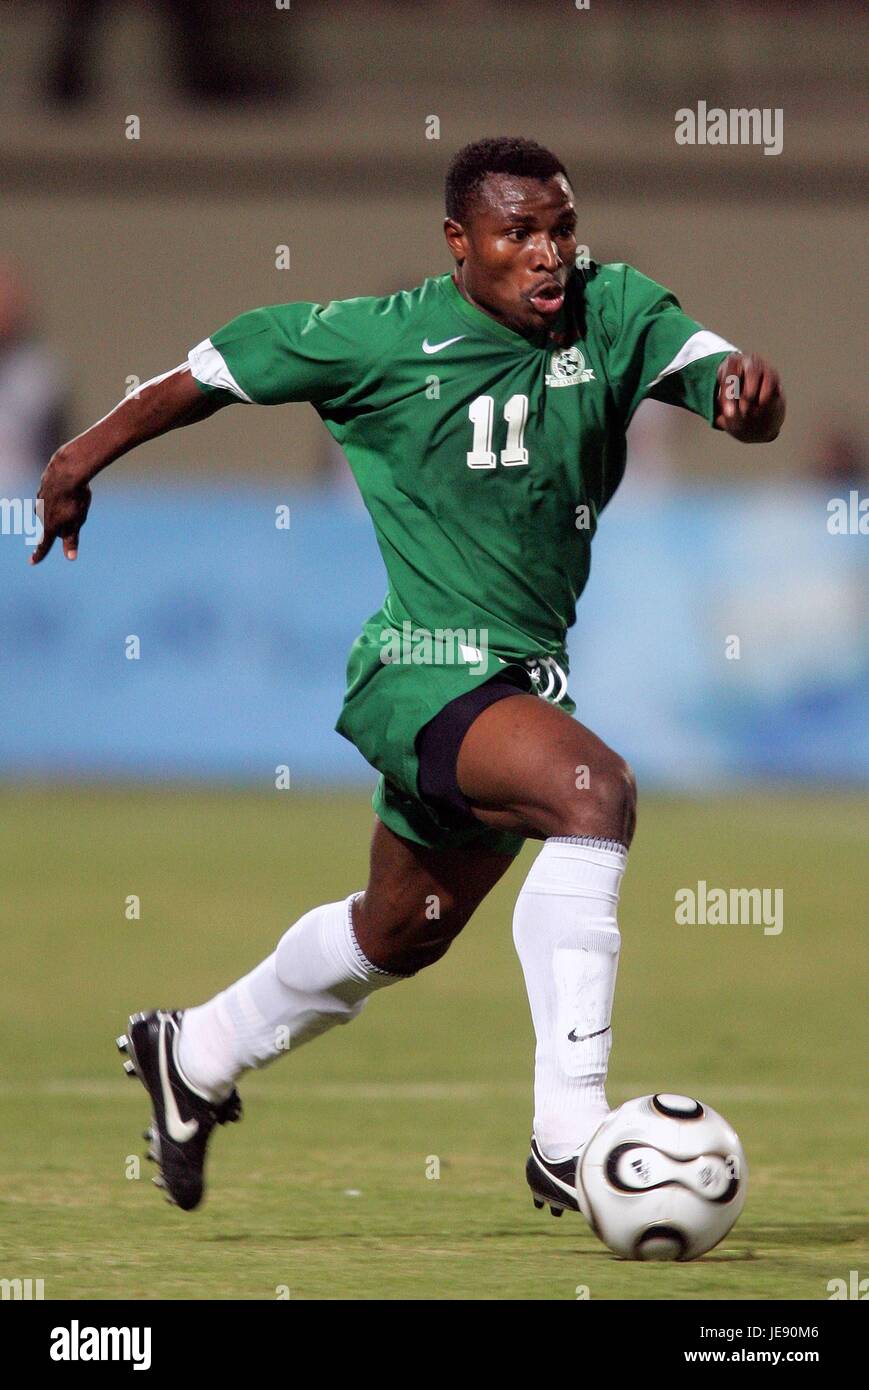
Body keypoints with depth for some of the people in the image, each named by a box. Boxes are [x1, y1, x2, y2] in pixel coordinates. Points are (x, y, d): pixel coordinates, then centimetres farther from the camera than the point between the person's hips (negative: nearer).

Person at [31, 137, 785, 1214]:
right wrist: (86, 458, 12)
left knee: (402, 933, 24)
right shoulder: (383, 339, -10)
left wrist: (747, 389, -36)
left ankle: (195, 1055, 50)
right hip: (423, 671, -7)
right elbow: (216, 370, 3)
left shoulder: (614, 313, -2)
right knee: (594, 790, -33)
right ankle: (567, 1133, -36)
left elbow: (744, 409, -12)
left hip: (526, 674, 7)